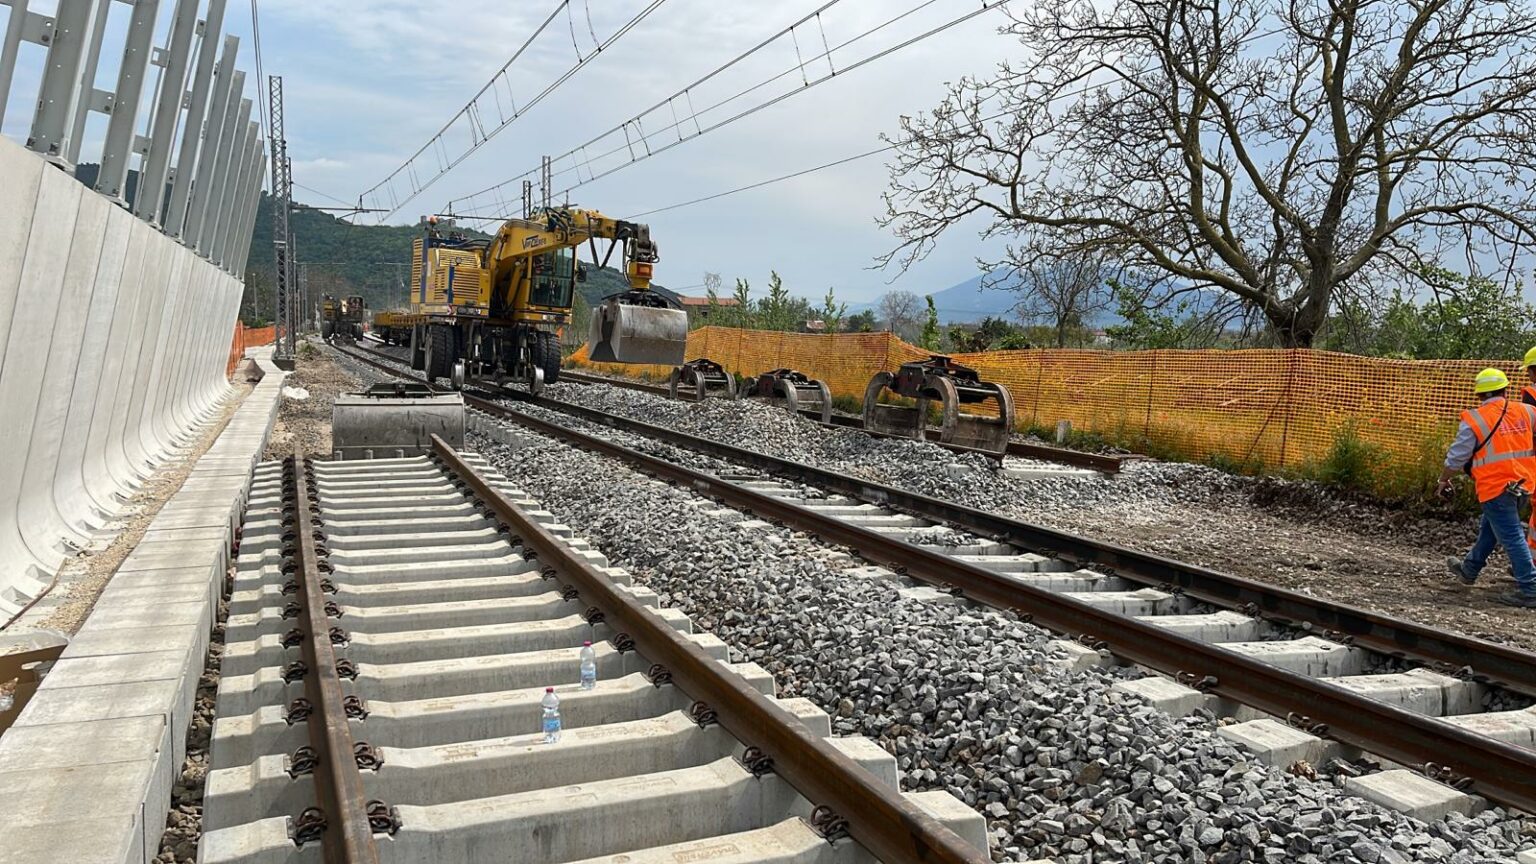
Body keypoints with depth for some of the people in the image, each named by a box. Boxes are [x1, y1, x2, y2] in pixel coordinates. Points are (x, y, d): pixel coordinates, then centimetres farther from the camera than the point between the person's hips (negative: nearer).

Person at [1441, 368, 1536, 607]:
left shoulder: (1474, 419, -9)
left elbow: (1456, 458, -5)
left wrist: (1444, 480, 9)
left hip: (1496, 488, -6)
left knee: (1512, 537, -2)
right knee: (1489, 528, 21)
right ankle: (1469, 569, 36)